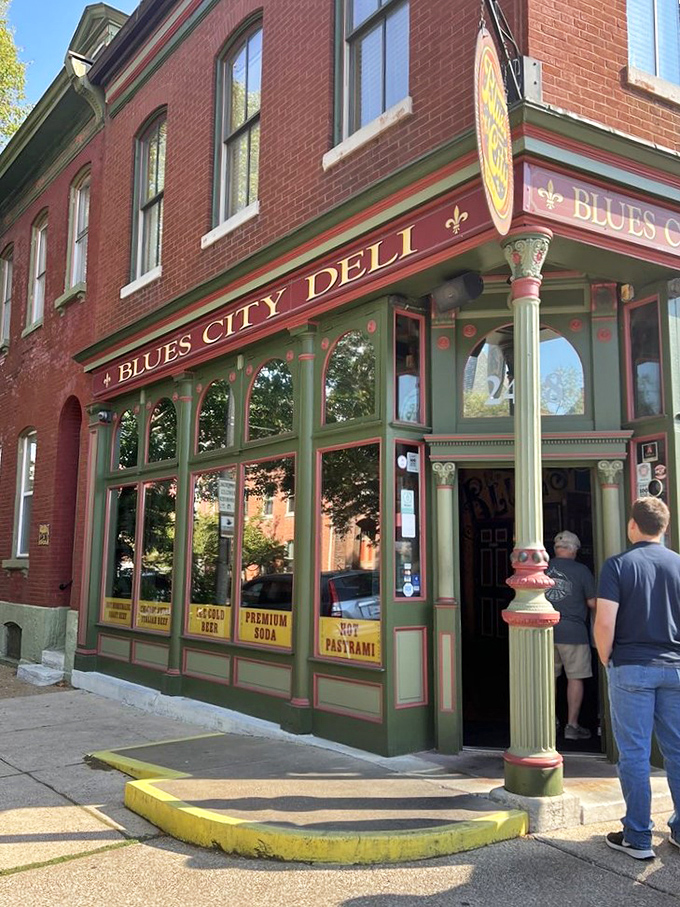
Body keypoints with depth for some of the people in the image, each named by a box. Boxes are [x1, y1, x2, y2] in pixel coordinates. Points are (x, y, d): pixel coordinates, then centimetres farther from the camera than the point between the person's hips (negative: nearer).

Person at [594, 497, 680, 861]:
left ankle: (638, 838, 10)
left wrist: (606, 660, 1)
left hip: (632, 669, -4)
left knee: (634, 754, 3)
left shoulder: (618, 565, -8)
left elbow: (605, 623, -15)